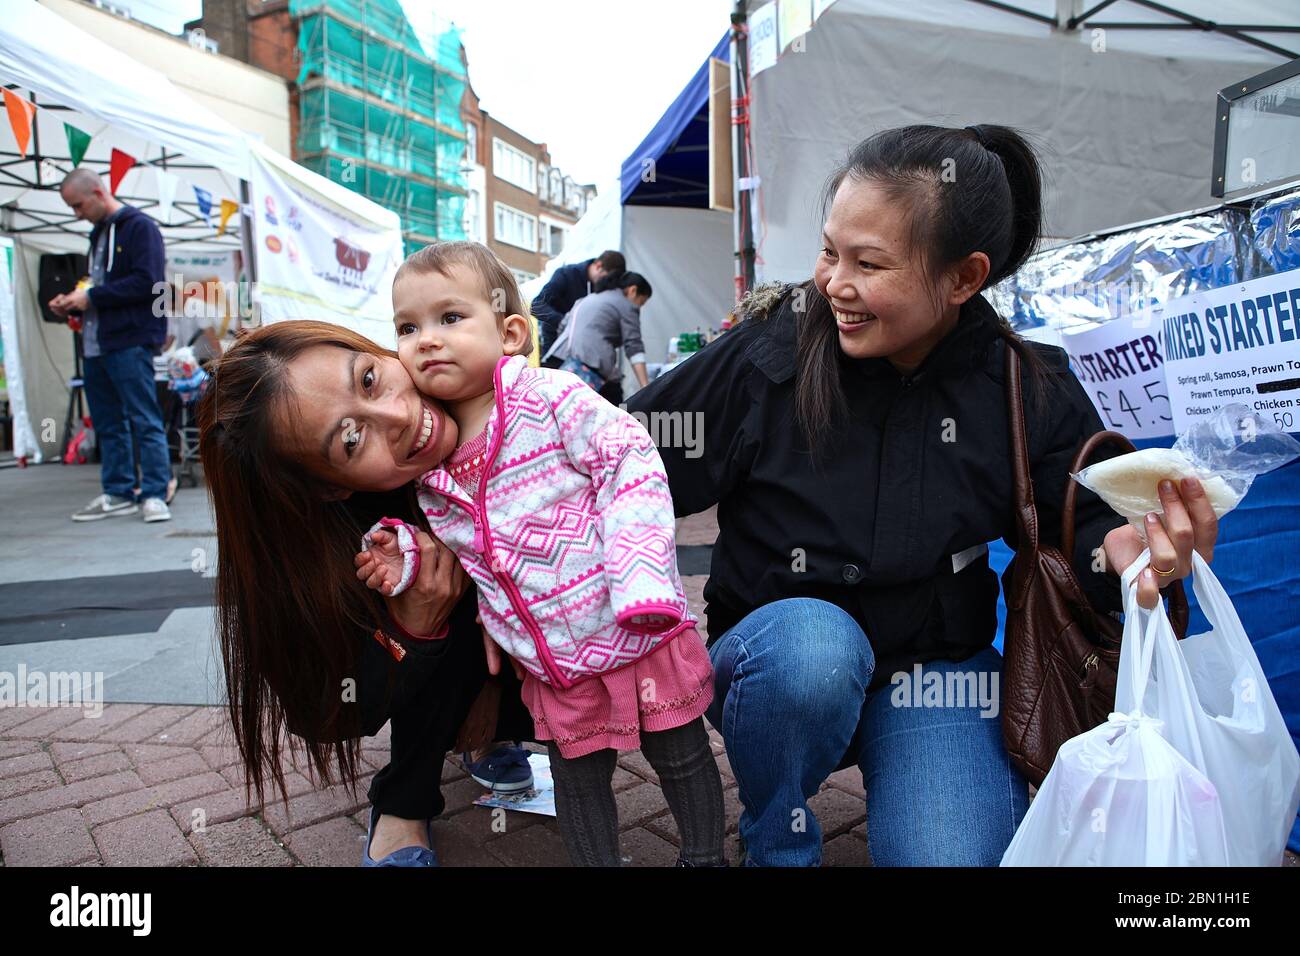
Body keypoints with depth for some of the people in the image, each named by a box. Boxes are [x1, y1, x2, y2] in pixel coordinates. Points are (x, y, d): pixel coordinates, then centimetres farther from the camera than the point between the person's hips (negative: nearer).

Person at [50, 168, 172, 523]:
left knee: (144, 420, -8)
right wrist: (72, 303, 9)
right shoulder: (99, 233, 22)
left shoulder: (140, 227, -5)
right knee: (107, 424, 11)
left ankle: (154, 494, -5)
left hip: (130, 343, -9)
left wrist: (91, 297, -13)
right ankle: (117, 494, 17)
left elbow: (147, 282, -16)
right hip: (96, 344, 9)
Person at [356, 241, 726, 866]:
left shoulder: (550, 397, -15)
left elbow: (632, 461, -17)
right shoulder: (427, 461, 3)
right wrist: (406, 554, -3)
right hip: (551, 666, 5)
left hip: (636, 634, -4)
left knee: (681, 757, 14)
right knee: (578, 779, 18)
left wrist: (637, 576, -25)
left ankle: (705, 857, 37)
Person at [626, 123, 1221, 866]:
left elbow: (1081, 516, 1)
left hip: (934, 669, 1)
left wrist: (1119, 549, -23)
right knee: (813, 640, -36)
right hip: (776, 658, 0)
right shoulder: (767, 353, -16)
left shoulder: (1030, 392, -8)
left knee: (961, 853, -22)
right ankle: (775, 846, -4)